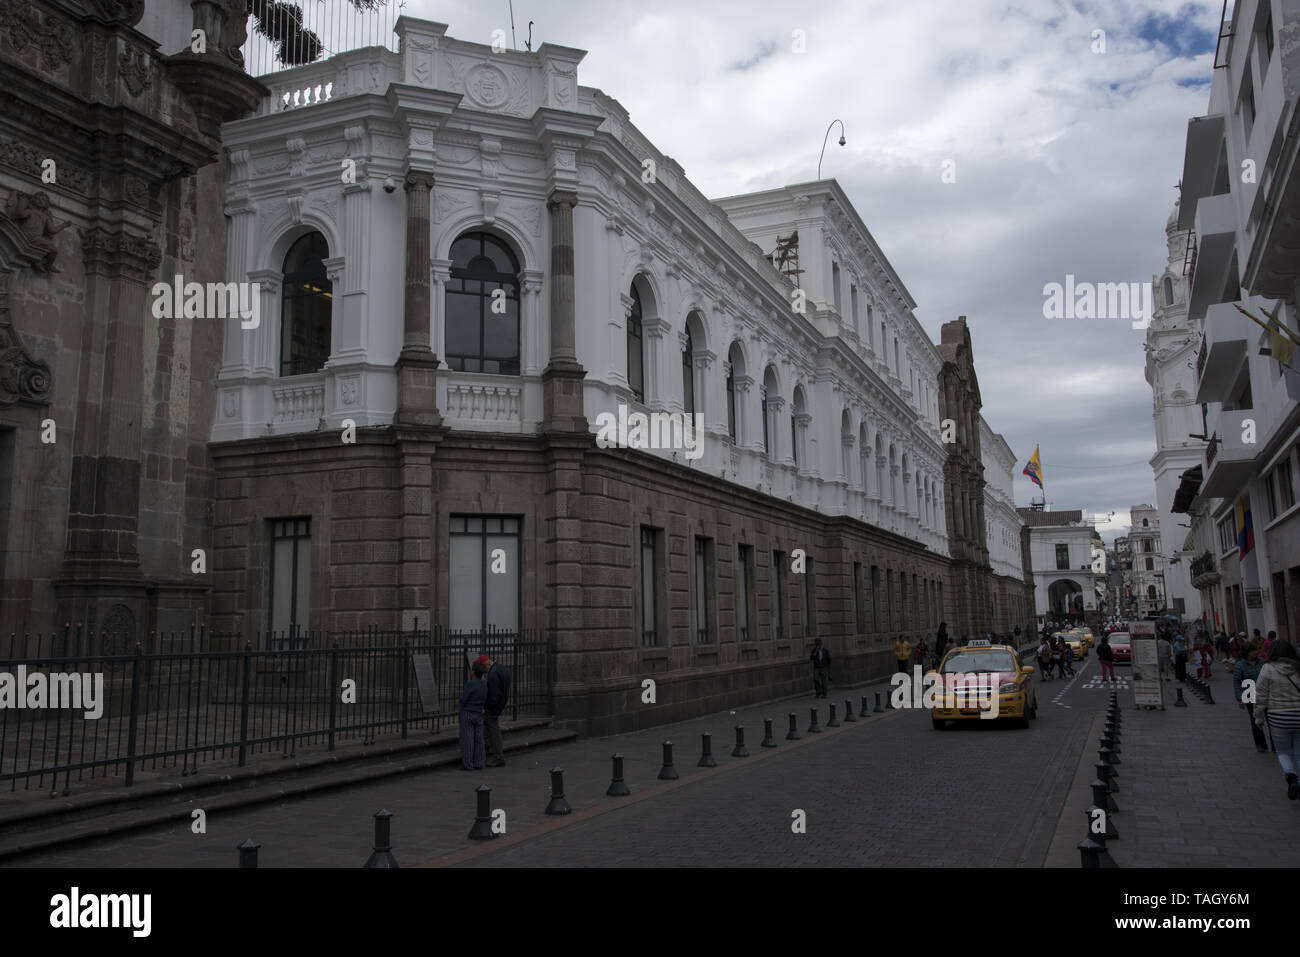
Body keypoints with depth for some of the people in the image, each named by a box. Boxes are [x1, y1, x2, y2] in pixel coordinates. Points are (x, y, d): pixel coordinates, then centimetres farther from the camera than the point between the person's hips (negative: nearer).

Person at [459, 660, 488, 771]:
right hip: (478, 716, 6)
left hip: (467, 715, -6)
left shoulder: (470, 684, -16)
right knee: (478, 739, 10)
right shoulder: (484, 685, 5)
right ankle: (478, 762, 12)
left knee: (467, 740, 0)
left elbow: (463, 700, -14)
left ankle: (468, 764, 2)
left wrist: (461, 694, 5)